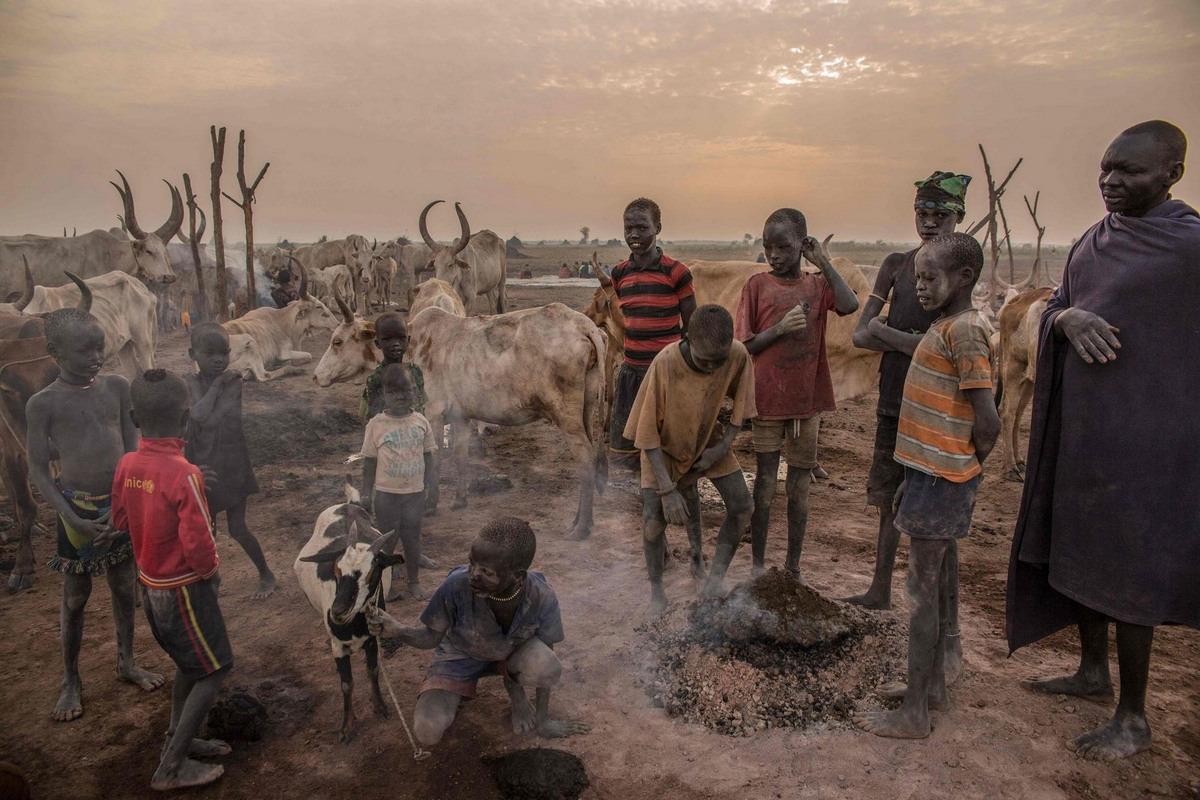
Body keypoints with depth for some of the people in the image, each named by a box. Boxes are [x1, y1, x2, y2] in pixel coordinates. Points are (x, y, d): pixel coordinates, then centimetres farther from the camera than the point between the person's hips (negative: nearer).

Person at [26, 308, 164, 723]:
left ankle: (126, 662, 36)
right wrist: (75, 520, -16)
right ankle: (71, 681, 28)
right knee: (75, 598, 10)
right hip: (78, 507, -3)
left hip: (121, 503, 3)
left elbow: (132, 448, 1)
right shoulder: (43, 403, -11)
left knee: (125, 587, 16)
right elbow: (38, 471, -8)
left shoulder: (117, 386, -3)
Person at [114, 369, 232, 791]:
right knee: (213, 671, 8)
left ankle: (178, 738, 39)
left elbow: (120, 518, 9)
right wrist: (211, 572, -5)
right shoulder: (184, 474, -28)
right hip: (183, 589, -8)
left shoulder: (127, 464, -6)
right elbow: (199, 544, -25)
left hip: (150, 582, 8)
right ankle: (171, 768, 13)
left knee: (189, 661, 25)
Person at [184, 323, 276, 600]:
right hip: (203, 467, 3)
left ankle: (266, 575, 23)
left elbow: (213, 420, -22)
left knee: (238, 529, 4)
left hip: (231, 465, -3)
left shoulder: (233, 382, -11)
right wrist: (217, 384, -17)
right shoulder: (190, 384, -5)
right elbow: (199, 416, -19)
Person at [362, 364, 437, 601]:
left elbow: (428, 456, 4)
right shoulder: (376, 424, -8)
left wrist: (428, 486, 0)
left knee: (412, 536, 13)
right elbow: (369, 461, -3)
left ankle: (414, 582, 28)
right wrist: (366, 493, -2)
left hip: (414, 492, 2)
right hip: (385, 493, -1)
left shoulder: (421, 422, -3)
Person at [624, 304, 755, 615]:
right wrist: (667, 489, -29)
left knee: (741, 507, -7)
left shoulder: (738, 355, -26)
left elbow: (741, 401, -3)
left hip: (709, 438, 4)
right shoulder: (665, 364, -35)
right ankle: (656, 588, 9)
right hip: (664, 446, -3)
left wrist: (724, 445, -14)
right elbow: (648, 433, -26)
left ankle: (715, 579, 13)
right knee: (654, 517, -17)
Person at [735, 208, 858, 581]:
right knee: (765, 487, 6)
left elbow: (850, 304, -18)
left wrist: (823, 262, -11)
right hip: (767, 400, -2)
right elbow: (743, 346, -3)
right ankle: (758, 565, 21)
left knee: (799, 488, 10)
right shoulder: (757, 284, -1)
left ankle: (793, 566, 24)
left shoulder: (818, 284, 4)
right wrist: (781, 327, -17)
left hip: (807, 401, 2)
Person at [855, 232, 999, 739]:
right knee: (934, 584, 17)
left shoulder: (964, 330, -18)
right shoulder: (946, 327, 13)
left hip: (940, 478, -10)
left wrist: (967, 469, -6)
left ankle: (913, 715, 8)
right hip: (930, 471, 10)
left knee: (923, 589, -3)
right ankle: (934, 687, 31)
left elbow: (987, 422, -22)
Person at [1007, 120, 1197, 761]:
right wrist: (1068, 317, -14)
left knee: (1124, 567, 0)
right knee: (1075, 548, 16)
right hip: (1079, 425, 8)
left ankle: (1133, 719, 17)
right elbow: (1052, 310, 8)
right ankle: (1093, 672, 36)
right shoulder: (1093, 242, 9)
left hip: (1141, 434, -7)